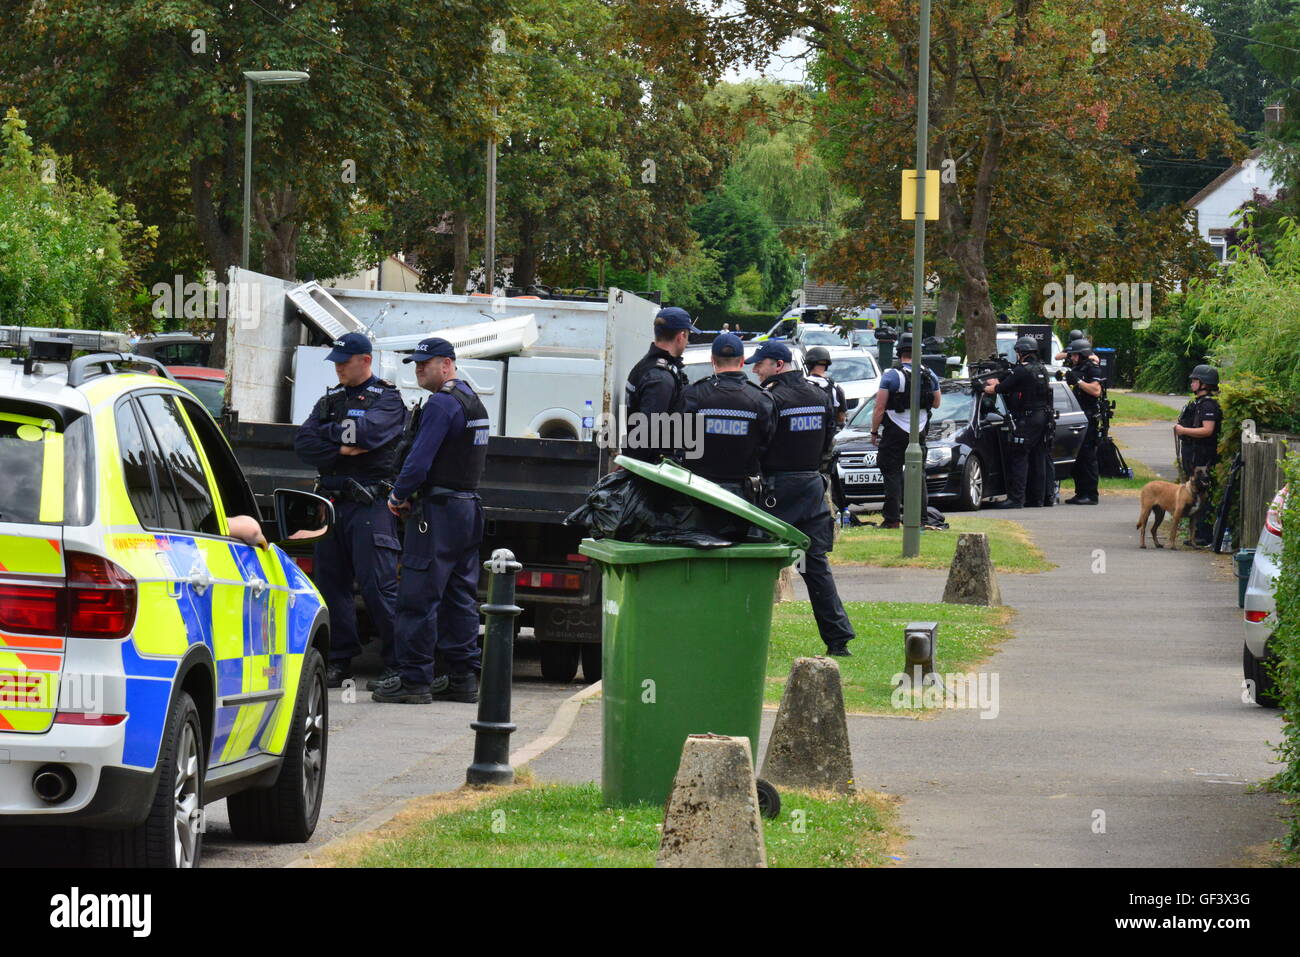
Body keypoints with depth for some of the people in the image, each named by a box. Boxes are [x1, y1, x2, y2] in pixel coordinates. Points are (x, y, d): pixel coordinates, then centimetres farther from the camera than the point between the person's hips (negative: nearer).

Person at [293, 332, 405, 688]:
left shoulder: (387, 399, 2)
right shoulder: (329, 401, 20)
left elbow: (367, 431, -17)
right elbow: (303, 443, 7)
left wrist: (328, 431, -2)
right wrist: (341, 449, -9)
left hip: (370, 504, -7)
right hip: (331, 503, 7)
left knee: (378, 585, -11)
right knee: (330, 582, 5)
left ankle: (398, 663, -6)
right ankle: (339, 661, 11)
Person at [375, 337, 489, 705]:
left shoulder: (441, 404, -14)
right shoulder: (473, 402, 18)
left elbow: (420, 458, -20)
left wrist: (399, 496, -5)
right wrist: (410, 493, 14)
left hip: (438, 510, -10)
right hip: (468, 507, 10)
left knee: (418, 598, -7)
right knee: (460, 597, 12)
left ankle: (413, 680, -8)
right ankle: (463, 677, 13)